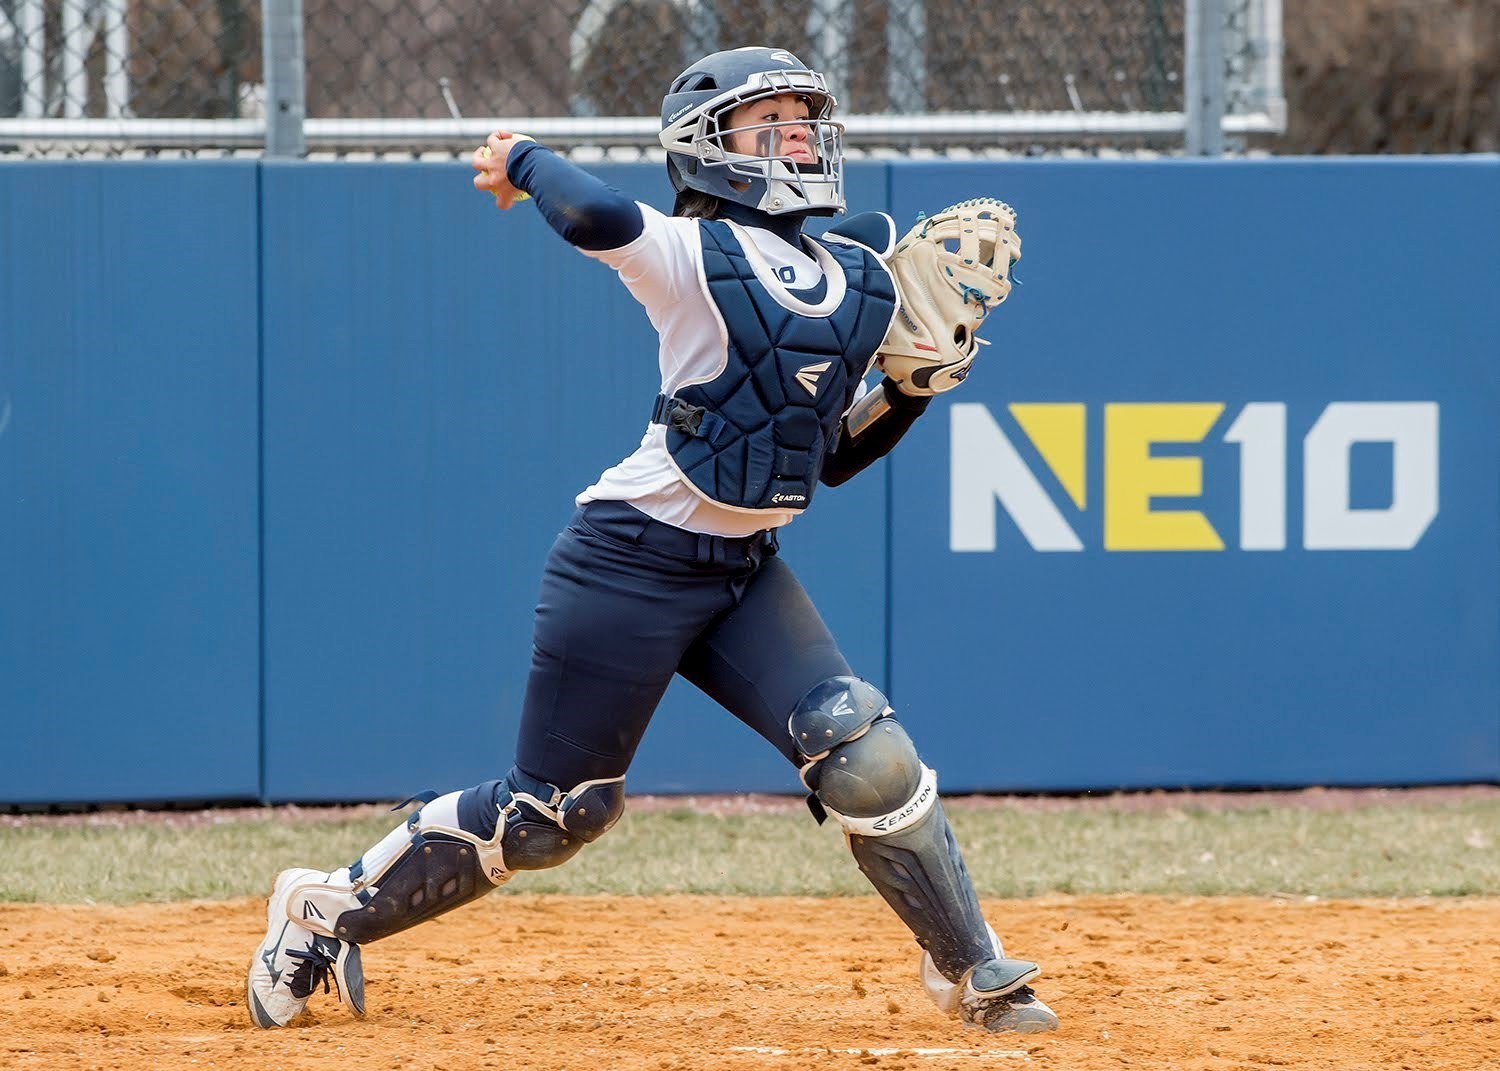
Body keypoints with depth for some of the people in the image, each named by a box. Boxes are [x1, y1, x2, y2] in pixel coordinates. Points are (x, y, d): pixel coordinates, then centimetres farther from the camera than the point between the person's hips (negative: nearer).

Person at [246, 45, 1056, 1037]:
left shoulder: (862, 278, 8)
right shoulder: (693, 255, -12)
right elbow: (595, 216, -34)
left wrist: (910, 390, -1)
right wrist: (522, 159, -14)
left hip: (748, 579, 5)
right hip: (635, 562, -5)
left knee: (868, 758, -13)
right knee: (555, 811, 1)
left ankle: (975, 973, 1)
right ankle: (329, 912, 20)